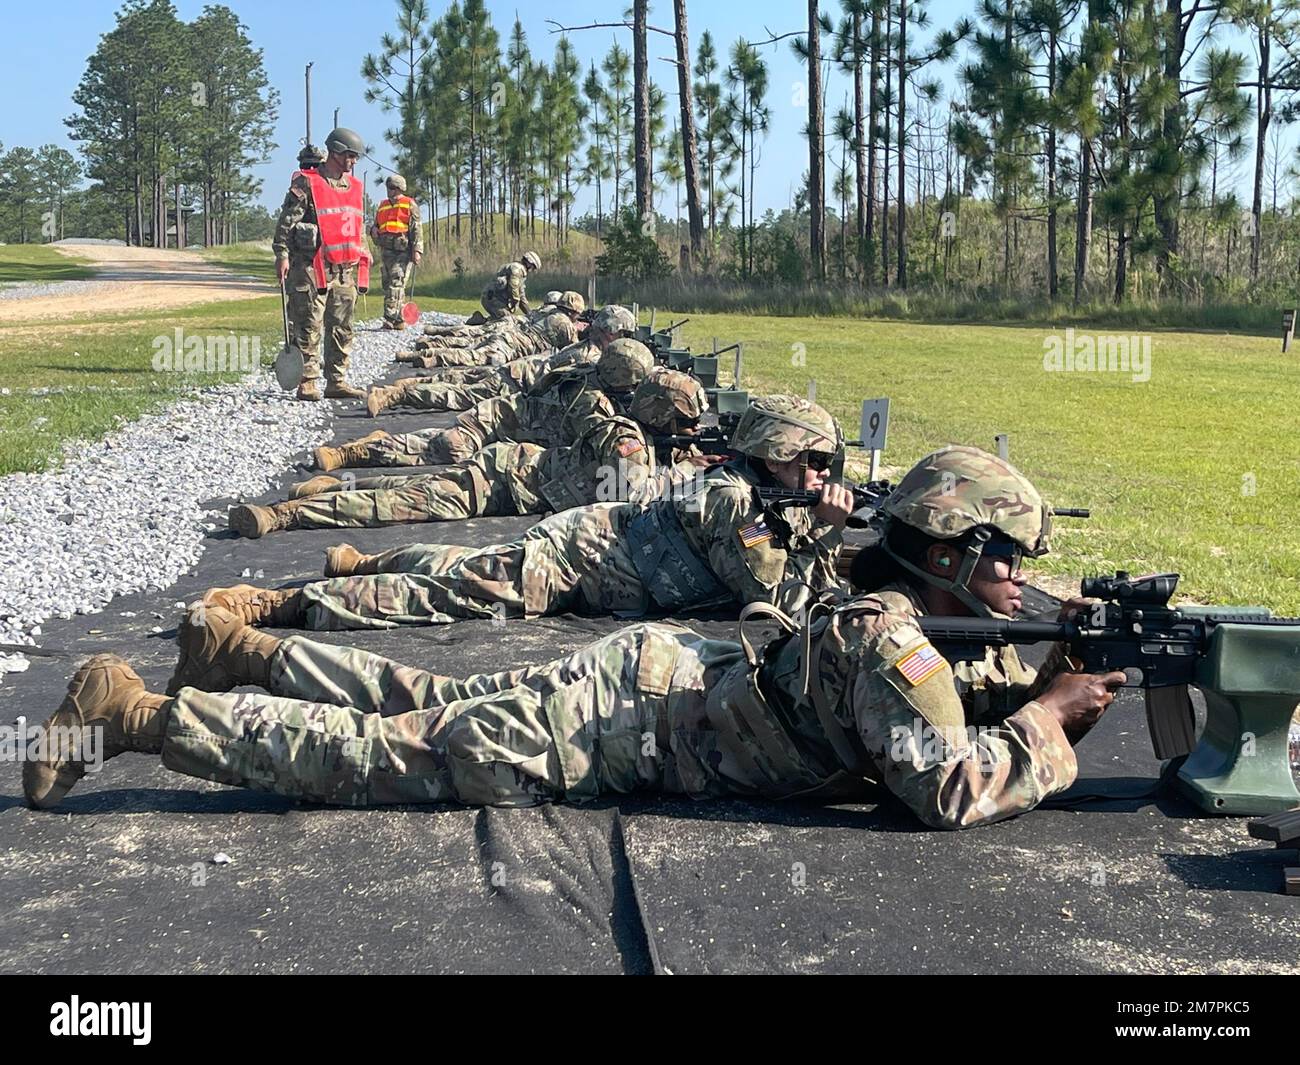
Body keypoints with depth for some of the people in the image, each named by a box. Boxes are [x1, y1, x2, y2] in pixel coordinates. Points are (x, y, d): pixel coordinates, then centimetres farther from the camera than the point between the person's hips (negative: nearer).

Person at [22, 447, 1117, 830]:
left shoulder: (905, 618, 7)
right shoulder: (890, 642, -22)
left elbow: (982, 692, 20)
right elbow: (952, 790, -29)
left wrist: (1057, 670, 2)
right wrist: (1049, 722, -14)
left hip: (656, 666, 8)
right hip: (624, 720, -8)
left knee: (426, 702, 21)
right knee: (374, 756, -3)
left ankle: (241, 652, 34)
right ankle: (130, 712, 4)